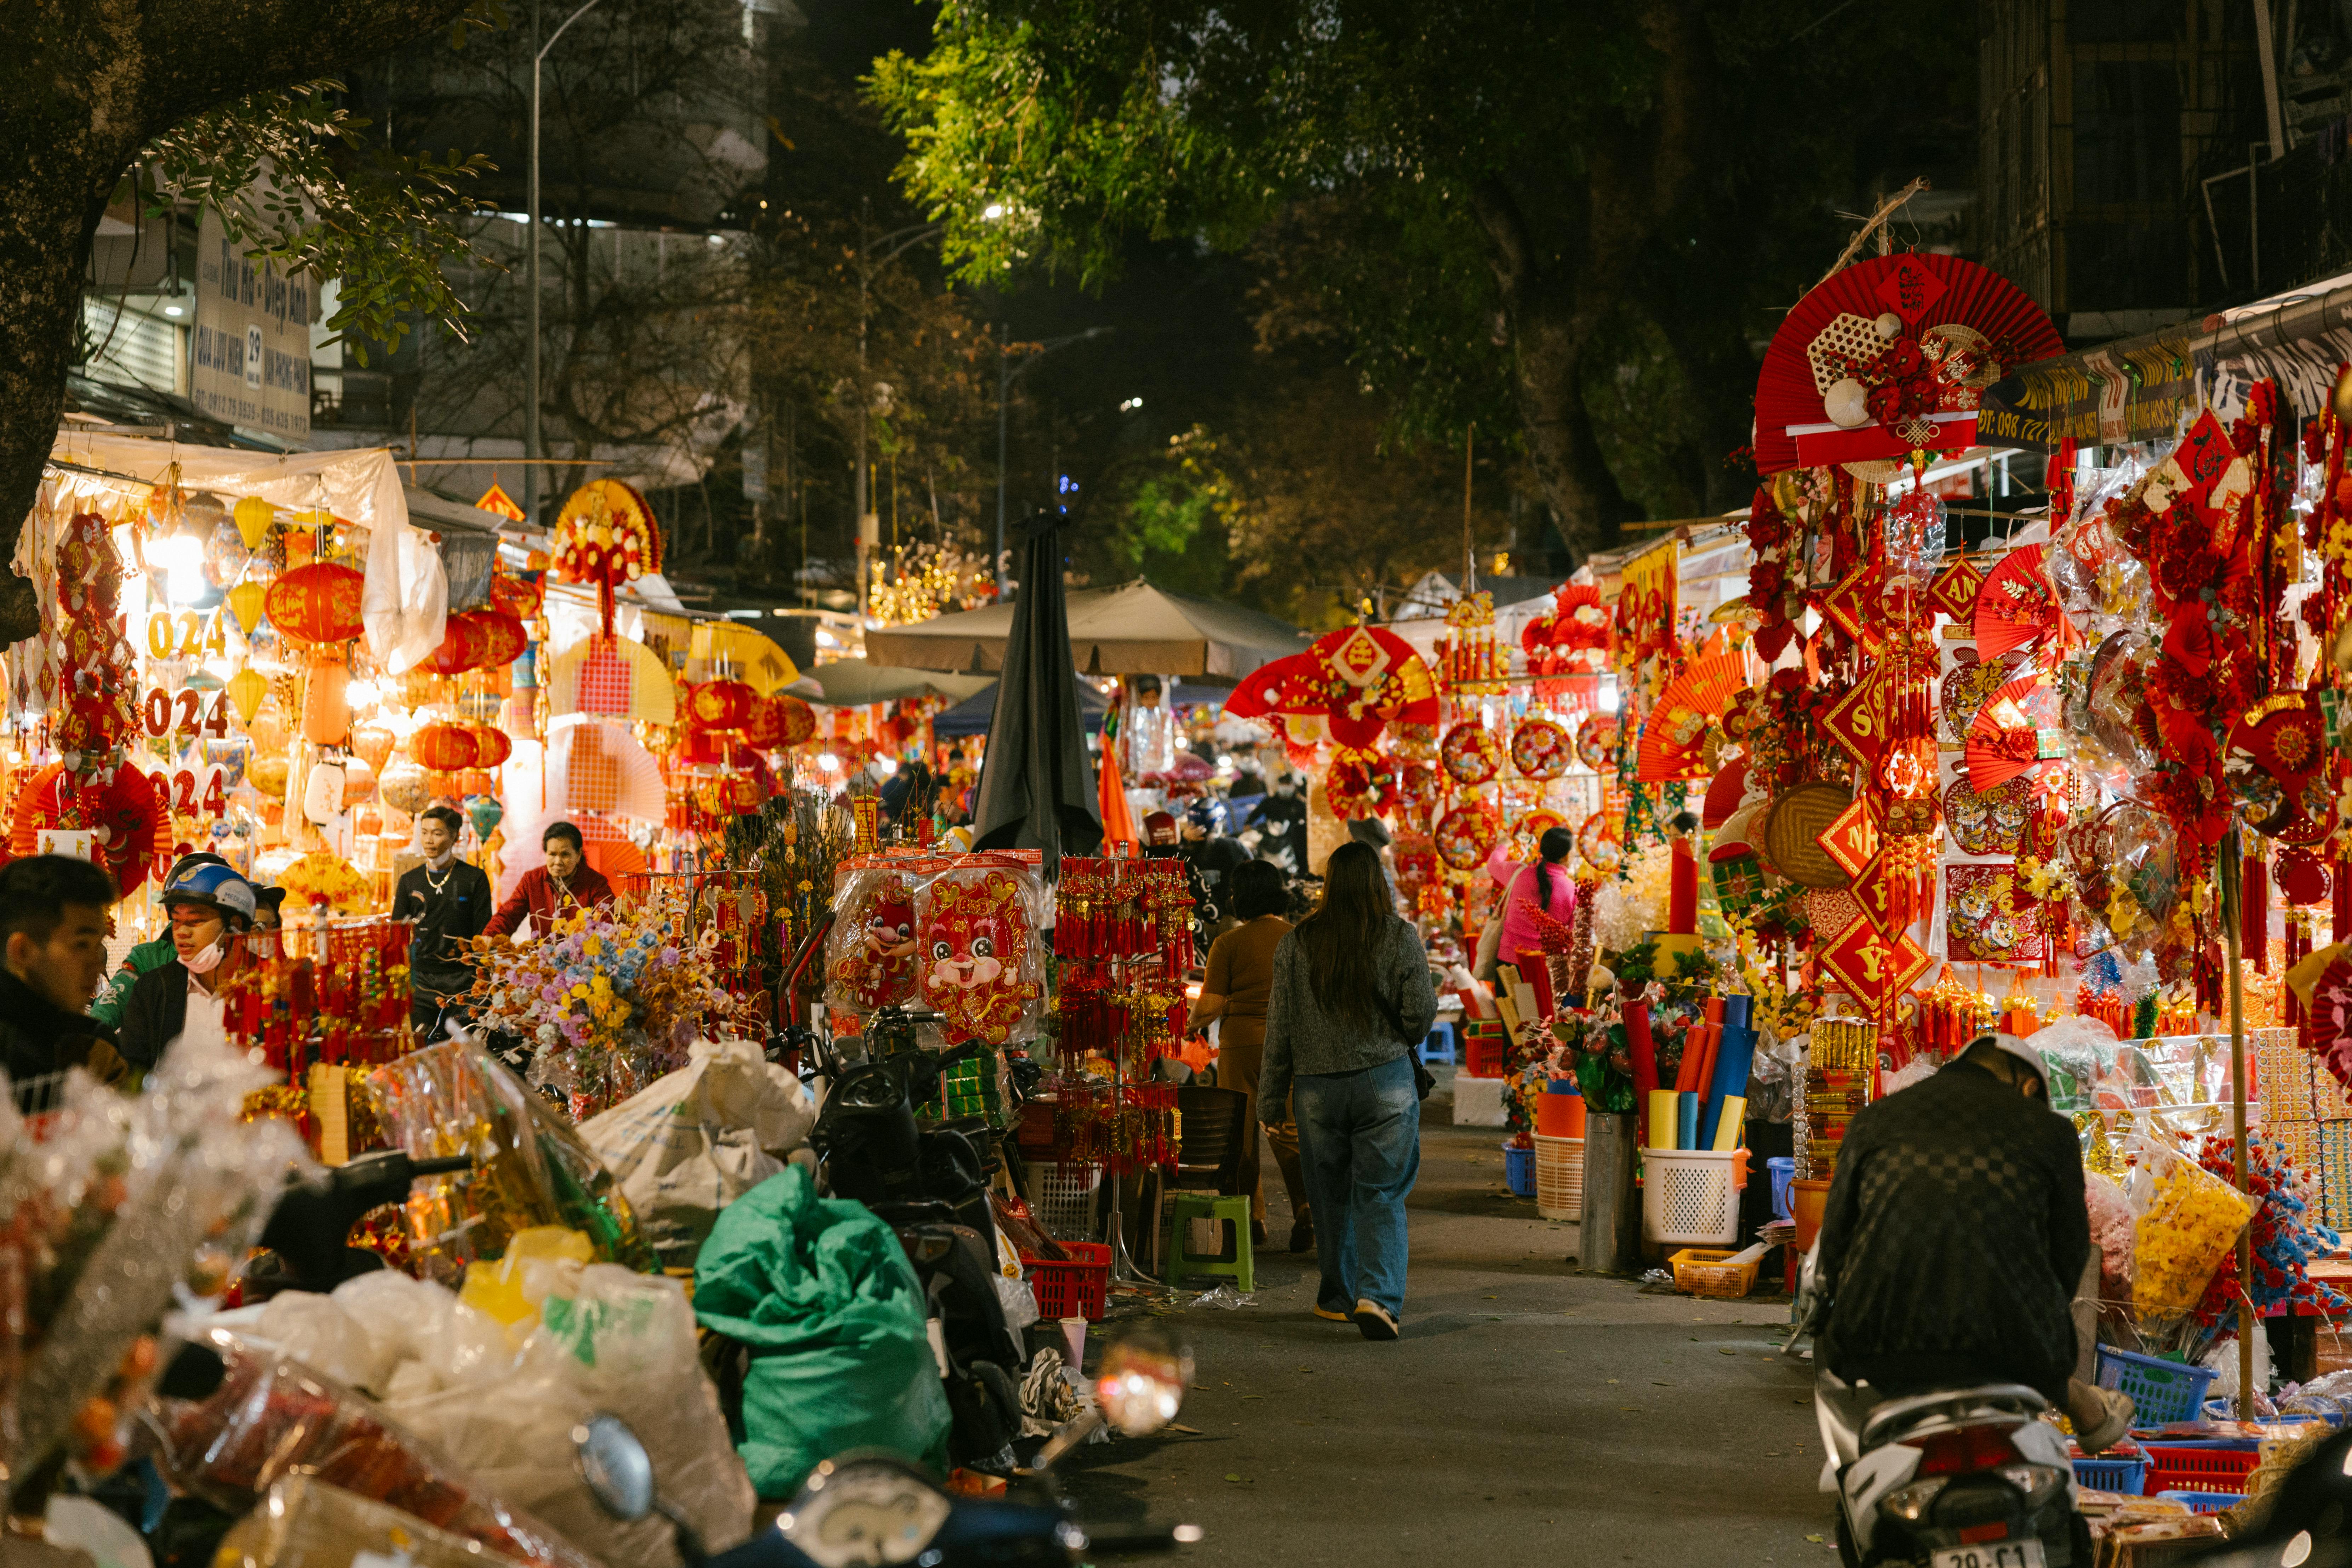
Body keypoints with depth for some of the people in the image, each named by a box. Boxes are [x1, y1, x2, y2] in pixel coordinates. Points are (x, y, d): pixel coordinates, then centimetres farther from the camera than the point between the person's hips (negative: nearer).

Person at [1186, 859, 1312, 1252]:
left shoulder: (1228, 944, -7)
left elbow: (1210, 1005, -8)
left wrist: (1192, 1025, 13)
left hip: (1240, 1042, -2)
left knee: (1243, 1130, 10)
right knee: (1288, 1131, 8)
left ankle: (1252, 1218, 13)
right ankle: (1304, 1208, -11)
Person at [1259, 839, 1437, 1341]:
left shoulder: (1296, 945, 0)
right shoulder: (1401, 938, -6)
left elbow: (1280, 1028, 3)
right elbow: (1421, 1015, -6)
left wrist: (1271, 1099, 10)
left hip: (1317, 1087, 2)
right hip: (1384, 1082, -2)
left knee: (1332, 1195, 16)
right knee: (1382, 1195, 1)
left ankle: (1339, 1297, 26)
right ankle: (1379, 1296, -16)